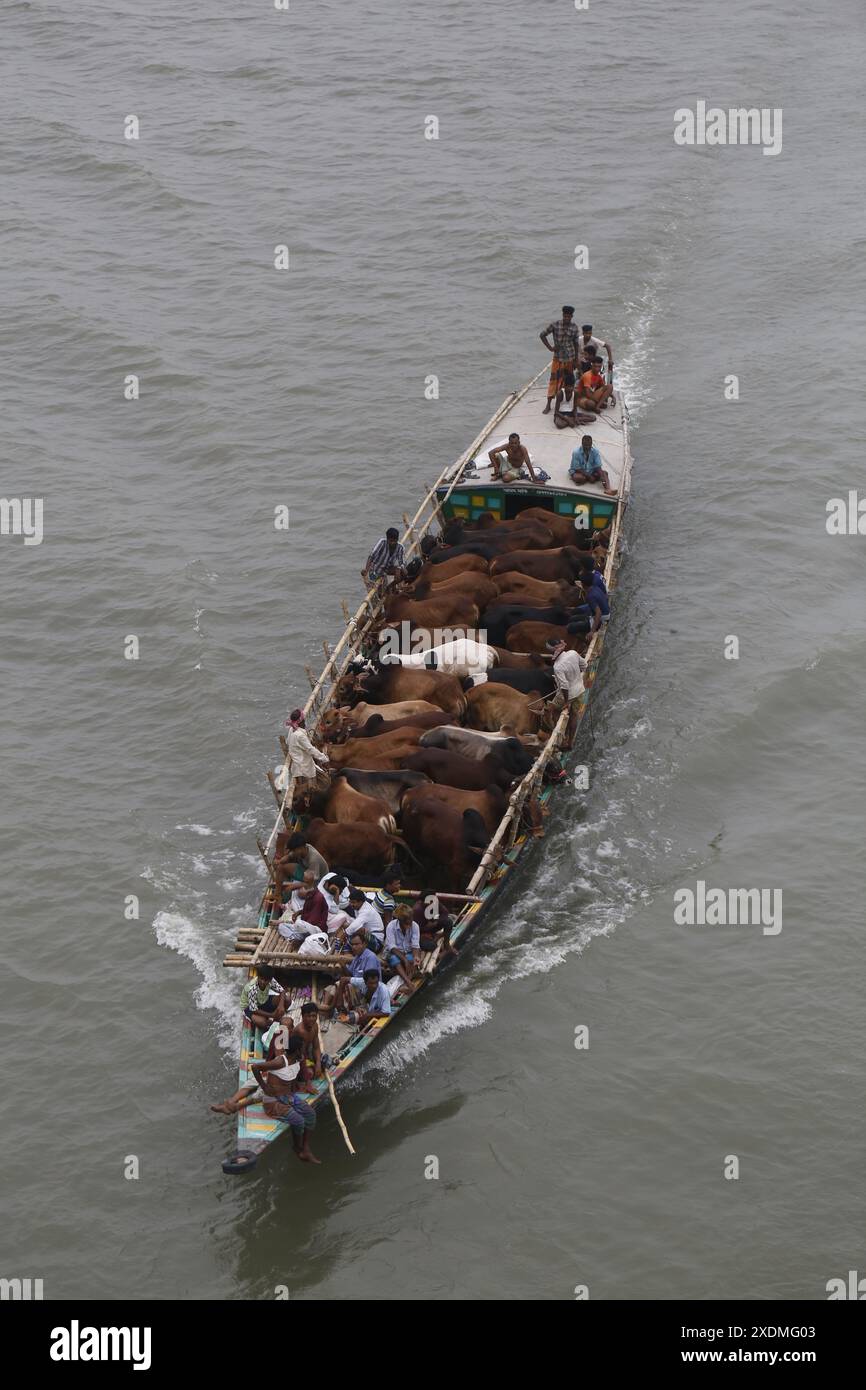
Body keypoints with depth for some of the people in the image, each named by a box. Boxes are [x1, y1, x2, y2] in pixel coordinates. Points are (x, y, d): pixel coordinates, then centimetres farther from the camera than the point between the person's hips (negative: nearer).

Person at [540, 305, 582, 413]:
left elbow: (576, 344, 4)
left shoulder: (574, 327, -2)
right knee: (554, 379, -5)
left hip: (570, 358, 2)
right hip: (558, 357, -2)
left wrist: (576, 360, 4)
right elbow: (542, 335, -1)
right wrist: (550, 347, -7)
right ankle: (548, 405, -3)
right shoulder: (555, 324, -10)